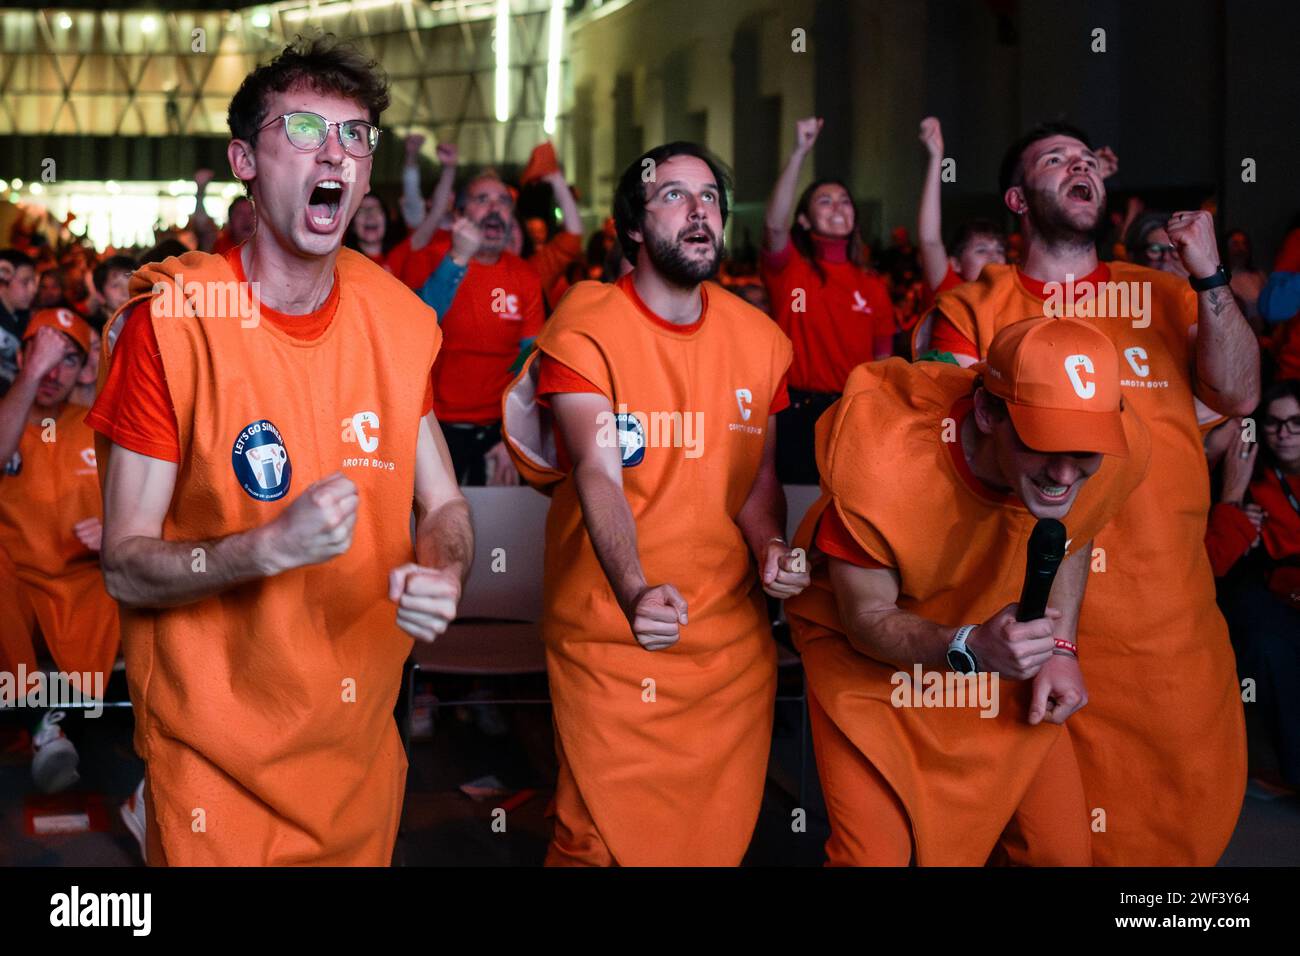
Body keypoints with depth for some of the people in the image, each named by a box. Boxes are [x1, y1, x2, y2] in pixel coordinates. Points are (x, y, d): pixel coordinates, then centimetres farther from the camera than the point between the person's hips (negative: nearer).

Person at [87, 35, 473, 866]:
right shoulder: (174, 321, -15)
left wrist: (442, 575, -17)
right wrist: (272, 545, -32)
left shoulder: (400, 321, -2)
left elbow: (442, 505, 5)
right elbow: (126, 567, -15)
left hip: (363, 735, 5)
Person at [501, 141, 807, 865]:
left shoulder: (760, 338, 5)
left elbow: (759, 479, 12)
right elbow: (598, 475, -24)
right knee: (600, 839, 3)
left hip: (735, 635, 5)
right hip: (611, 636, -4)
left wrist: (769, 547, -10)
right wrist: (634, 591, -40)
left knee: (723, 833, 14)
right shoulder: (584, 329, -11)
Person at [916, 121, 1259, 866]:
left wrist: (1209, 278, -11)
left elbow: (1237, 396, -1)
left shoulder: (1160, 293, 10)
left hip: (1170, 600, 3)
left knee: (1193, 794, 11)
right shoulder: (974, 310, 2)